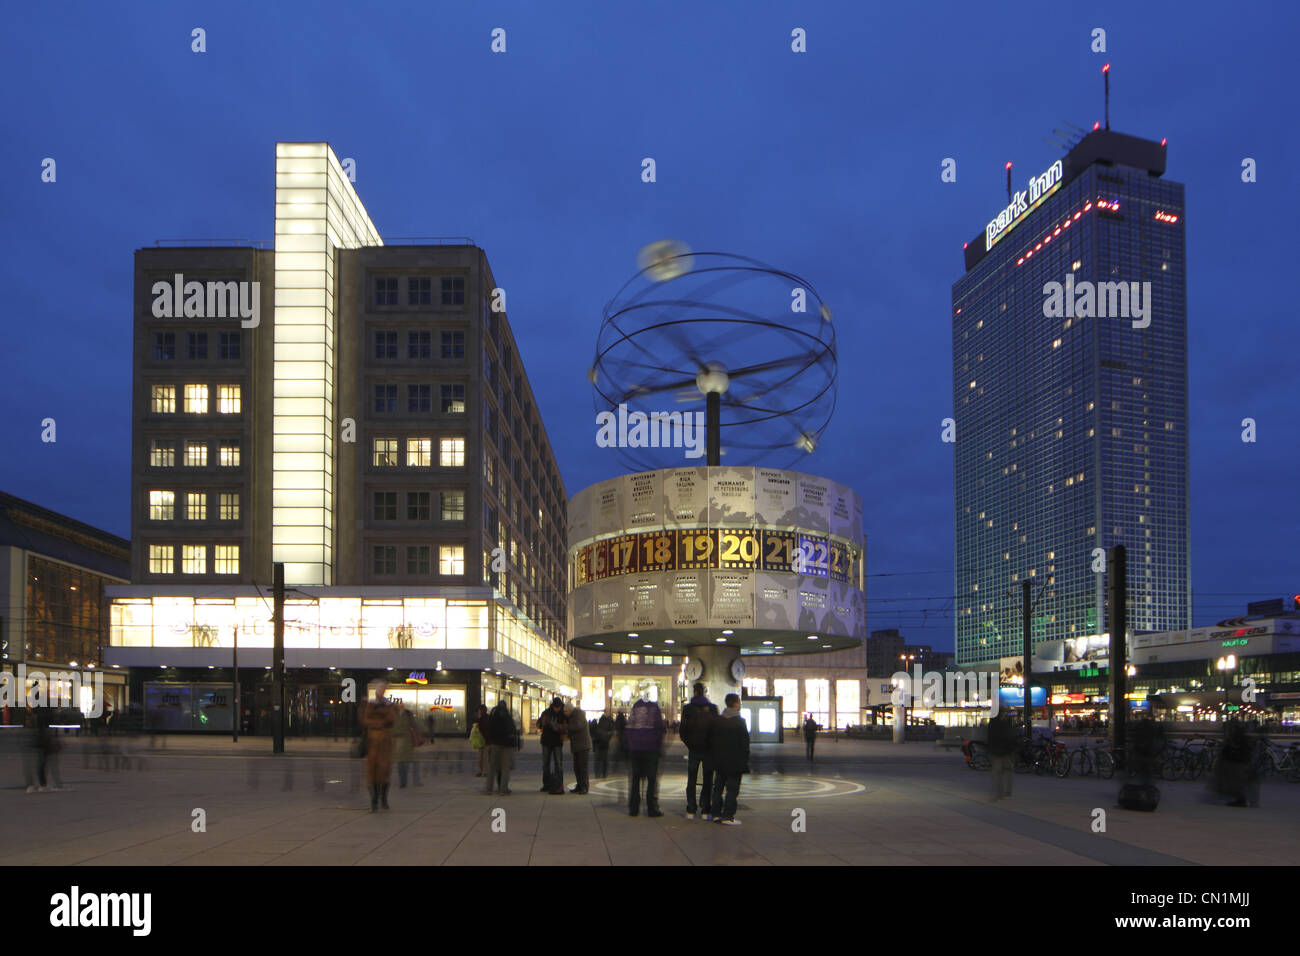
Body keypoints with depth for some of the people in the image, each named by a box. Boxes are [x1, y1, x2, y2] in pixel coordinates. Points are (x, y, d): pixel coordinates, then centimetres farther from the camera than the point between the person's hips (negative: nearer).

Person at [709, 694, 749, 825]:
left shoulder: (716, 720, 5)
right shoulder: (740, 722, -11)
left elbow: (710, 739, 7)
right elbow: (745, 743, -10)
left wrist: (714, 756, 13)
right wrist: (745, 759, -2)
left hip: (719, 761, 5)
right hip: (735, 762, -5)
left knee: (718, 788, 13)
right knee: (732, 789, -1)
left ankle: (716, 814, 15)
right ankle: (728, 816, -4)